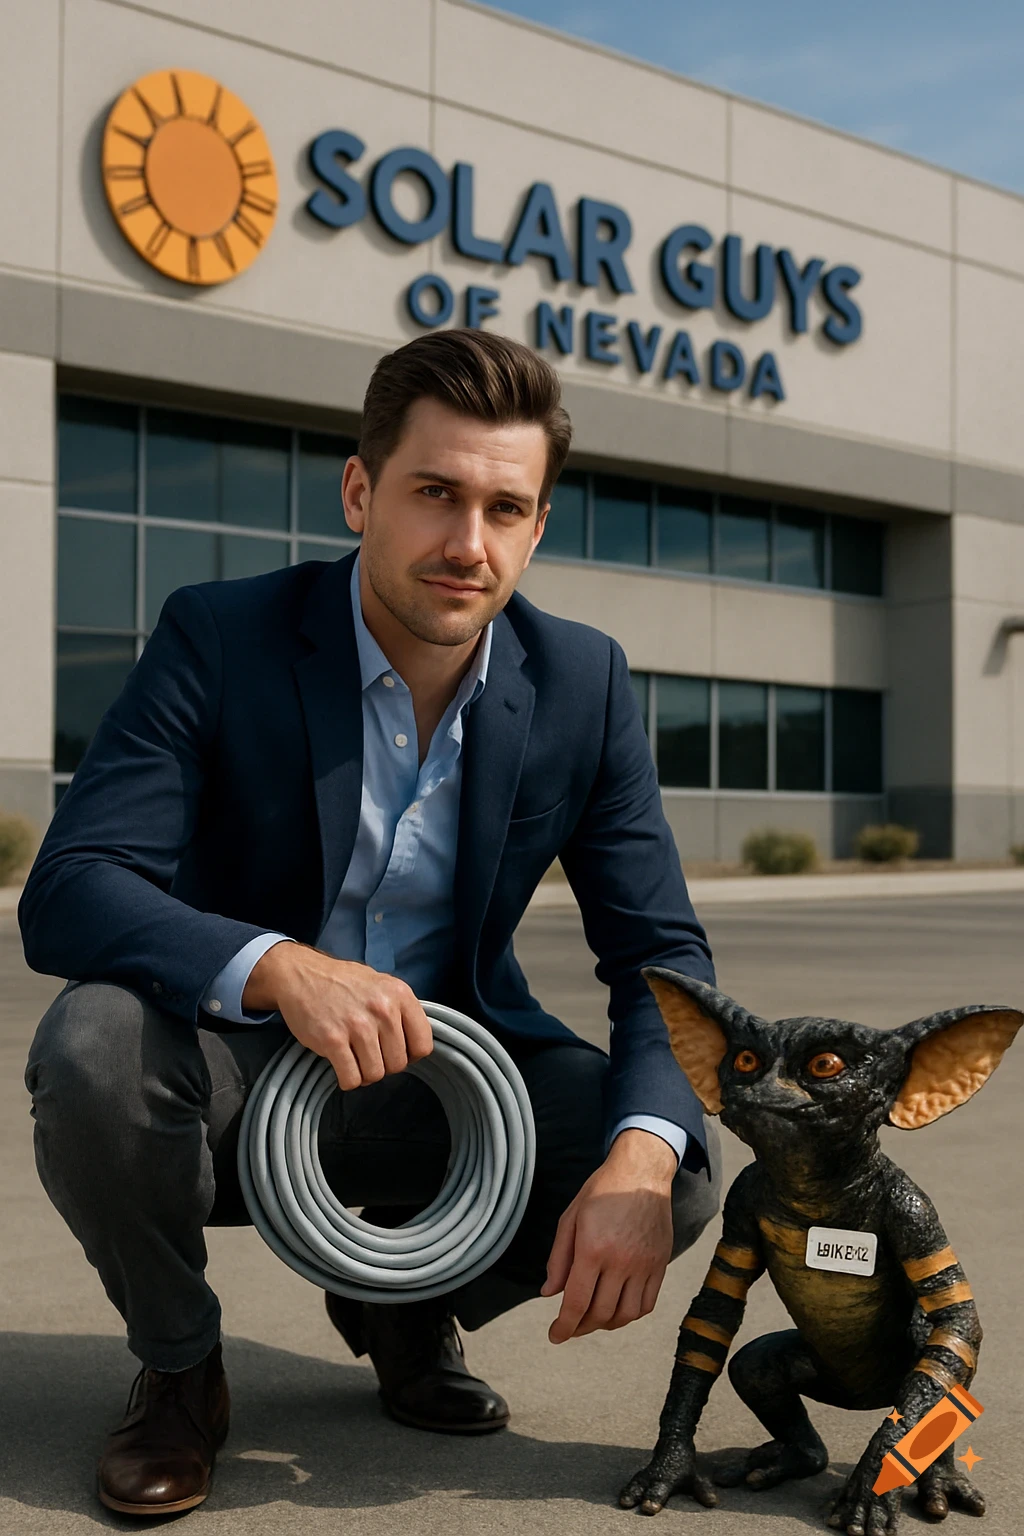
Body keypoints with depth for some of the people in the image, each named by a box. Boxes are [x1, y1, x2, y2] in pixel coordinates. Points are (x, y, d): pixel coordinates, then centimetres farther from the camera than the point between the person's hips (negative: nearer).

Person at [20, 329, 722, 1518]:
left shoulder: (582, 685, -7)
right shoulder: (219, 638, -16)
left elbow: (660, 952, -8)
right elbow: (66, 895, -24)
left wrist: (639, 1160, -29)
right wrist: (280, 970, -44)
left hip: (440, 1080, 3)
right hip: (236, 1069, -2)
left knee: (680, 1165, -21)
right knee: (95, 1046, -34)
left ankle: (402, 1299, 10)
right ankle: (177, 1367, -2)